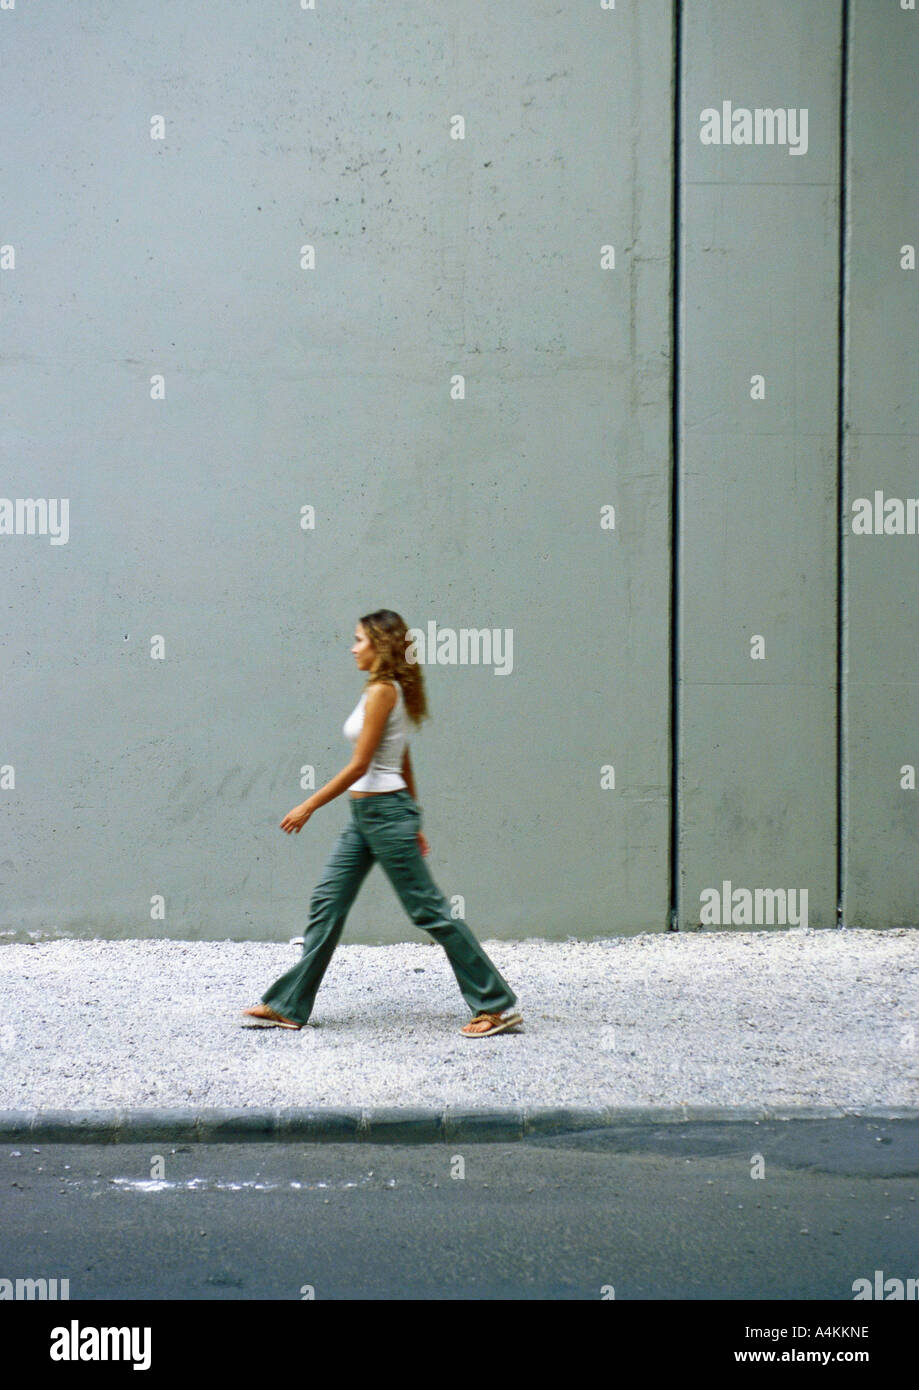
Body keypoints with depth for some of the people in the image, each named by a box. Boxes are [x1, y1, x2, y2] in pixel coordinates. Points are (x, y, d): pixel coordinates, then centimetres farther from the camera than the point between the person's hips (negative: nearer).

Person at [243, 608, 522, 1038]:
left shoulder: (381, 692, -16)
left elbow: (359, 766, -19)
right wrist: (412, 822, 22)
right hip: (365, 814, 10)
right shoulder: (391, 690, 13)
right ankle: (289, 1006, 14)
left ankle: (495, 1005, 1)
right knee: (327, 902, 9)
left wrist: (308, 806, -14)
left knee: (429, 910, -5)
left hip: (383, 810, -10)